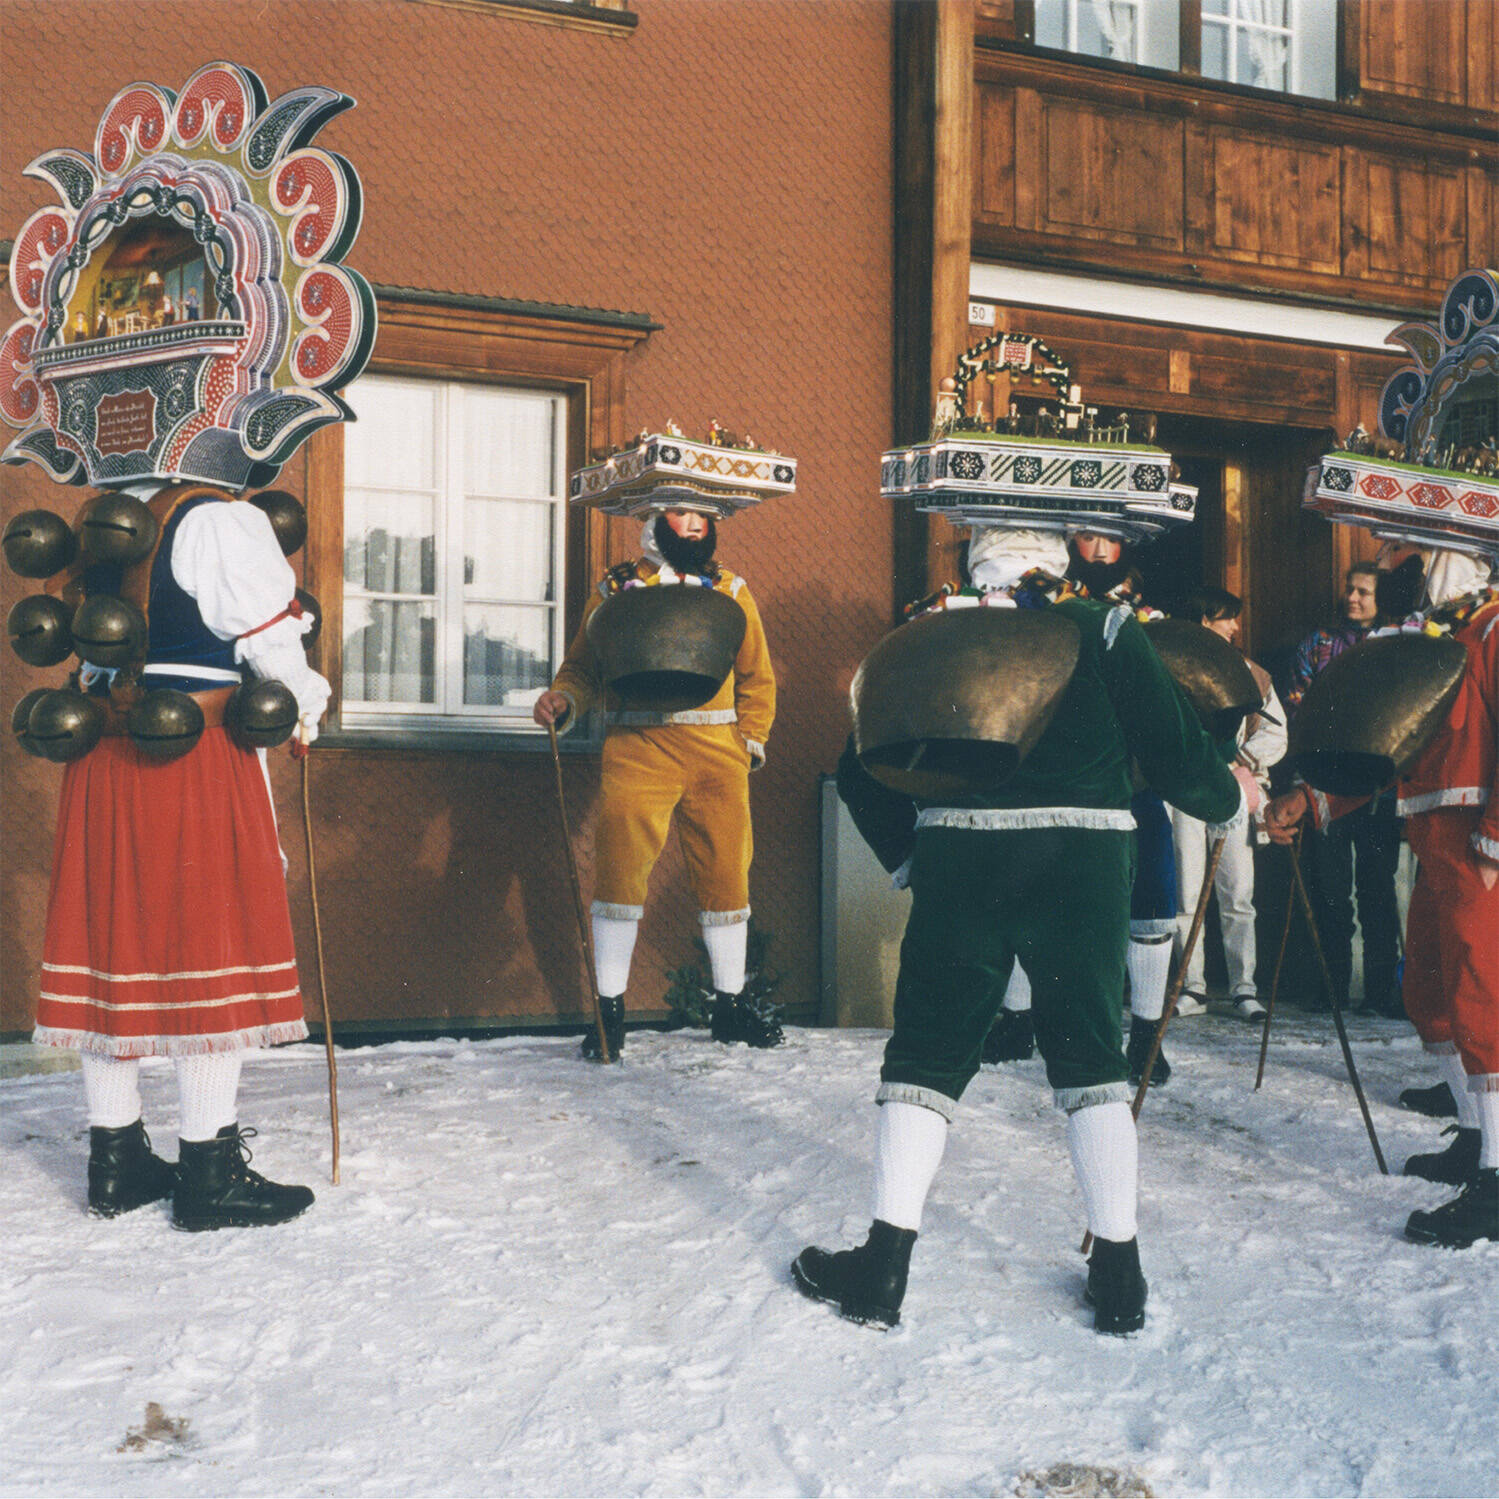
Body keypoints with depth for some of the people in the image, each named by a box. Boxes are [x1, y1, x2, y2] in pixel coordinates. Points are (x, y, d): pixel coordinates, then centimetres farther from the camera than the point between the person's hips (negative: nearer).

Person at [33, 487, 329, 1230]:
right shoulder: (220, 521, -9)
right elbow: (268, 635, -8)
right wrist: (305, 703, 7)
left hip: (103, 762, 8)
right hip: (199, 759, -8)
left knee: (116, 938, 10)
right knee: (208, 941, -2)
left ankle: (115, 1160, 17)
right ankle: (209, 1169, 1)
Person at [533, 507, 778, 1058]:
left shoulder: (730, 589, 16)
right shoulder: (617, 588, 9)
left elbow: (757, 675, 18)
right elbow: (583, 667, 8)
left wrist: (752, 740, 6)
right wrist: (562, 701, -12)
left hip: (718, 749, 3)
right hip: (640, 745, -2)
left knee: (725, 872, 6)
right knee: (621, 865, -11)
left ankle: (731, 1003, 21)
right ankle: (610, 1008, -2)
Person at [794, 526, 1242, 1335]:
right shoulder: (1104, 631, 6)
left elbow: (860, 769, 9)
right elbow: (1171, 746, 1)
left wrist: (903, 848, 21)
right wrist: (1228, 799, 20)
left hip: (959, 863, 0)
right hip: (1081, 859, 0)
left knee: (927, 1049, 9)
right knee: (1090, 1052, 12)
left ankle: (883, 1267, 9)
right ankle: (1119, 1277, 14)